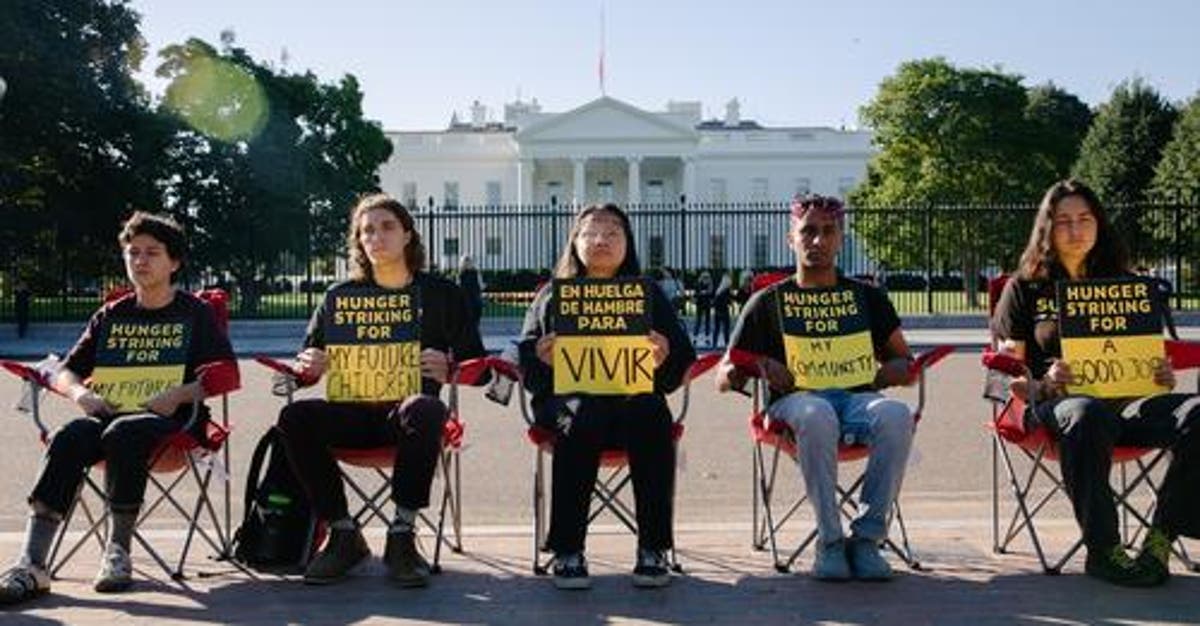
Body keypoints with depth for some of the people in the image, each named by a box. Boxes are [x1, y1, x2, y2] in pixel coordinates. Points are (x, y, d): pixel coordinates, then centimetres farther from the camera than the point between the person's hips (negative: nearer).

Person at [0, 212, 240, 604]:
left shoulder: (194, 313, 11)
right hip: (109, 412, 4)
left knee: (122, 433, -37)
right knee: (66, 439, -30)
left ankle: (118, 550, -26)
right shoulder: (111, 316, 22)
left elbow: (226, 375, 1)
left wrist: (180, 393, -15)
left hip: (172, 418, -3)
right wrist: (81, 394, -2)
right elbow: (65, 372, 21)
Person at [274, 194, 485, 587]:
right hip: (353, 412, 3)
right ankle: (343, 535, -14)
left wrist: (447, 370, -16)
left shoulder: (441, 294, 10)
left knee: (424, 410, -38)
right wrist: (307, 367, -10)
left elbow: (476, 363, 6)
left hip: (410, 407, -2)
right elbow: (304, 368, 15)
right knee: (295, 417, -27)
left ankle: (402, 536, -27)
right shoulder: (340, 296, 15)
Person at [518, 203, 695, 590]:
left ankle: (653, 548, -26)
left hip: (633, 395, 1)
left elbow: (682, 359, 10)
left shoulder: (648, 294, 19)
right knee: (580, 417, -35)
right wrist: (544, 361, -13)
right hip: (569, 395, 0)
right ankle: (567, 551, -29)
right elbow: (526, 360, 11)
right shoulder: (552, 296, 19)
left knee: (650, 412, -33)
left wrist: (664, 359, -14)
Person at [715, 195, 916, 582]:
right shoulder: (769, 302, 16)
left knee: (896, 415, -34)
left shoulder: (867, 298, 21)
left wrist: (879, 374, -5)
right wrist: (758, 367, -9)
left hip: (856, 398, 2)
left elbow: (906, 367, 18)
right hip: (795, 400, -2)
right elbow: (724, 379, 13)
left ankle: (867, 536, -26)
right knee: (817, 415, -39)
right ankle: (829, 541, -28)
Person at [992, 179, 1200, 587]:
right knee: (1087, 416, -40)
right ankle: (1102, 550, -33)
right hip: (1058, 403, -3)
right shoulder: (1025, 289, 14)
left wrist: (1163, 377, -2)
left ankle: (1162, 539, -24)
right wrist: (1045, 385, -16)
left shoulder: (1127, 285, 25)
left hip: (1128, 401, 3)